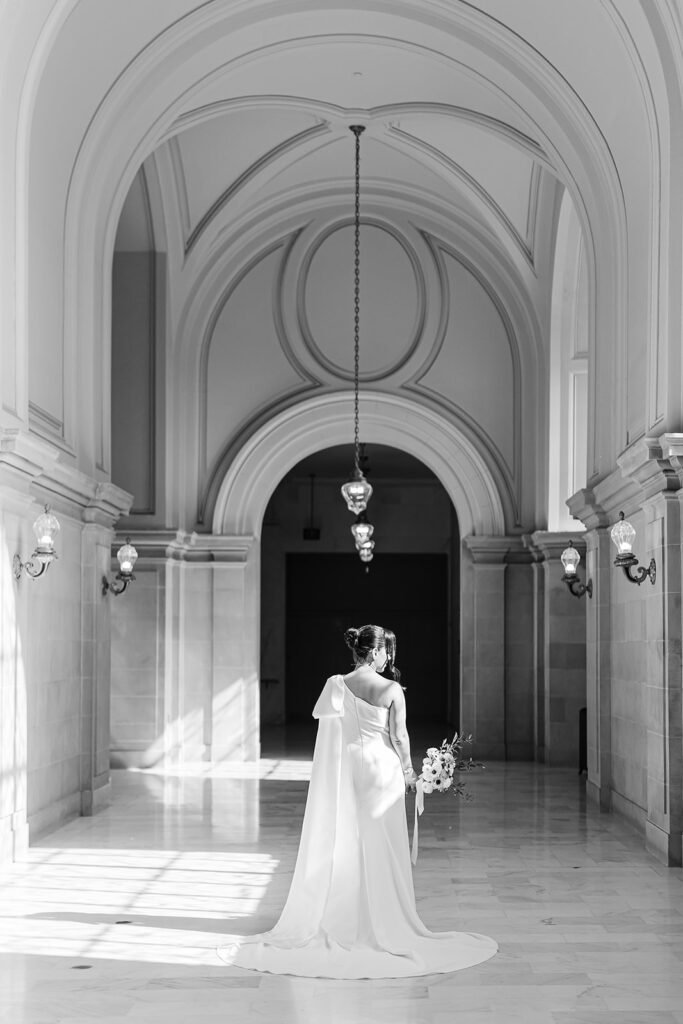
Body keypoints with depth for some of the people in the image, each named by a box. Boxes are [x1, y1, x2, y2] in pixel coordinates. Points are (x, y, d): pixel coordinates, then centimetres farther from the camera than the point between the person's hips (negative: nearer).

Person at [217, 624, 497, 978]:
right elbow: (399, 736, -7)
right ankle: (381, 924, 13)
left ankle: (337, 919, 18)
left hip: (344, 768, 3)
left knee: (341, 847, 12)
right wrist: (408, 770, 7)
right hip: (381, 767, -3)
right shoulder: (391, 690, -12)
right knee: (379, 852, 7)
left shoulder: (336, 686, -4)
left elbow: (326, 728, 0)